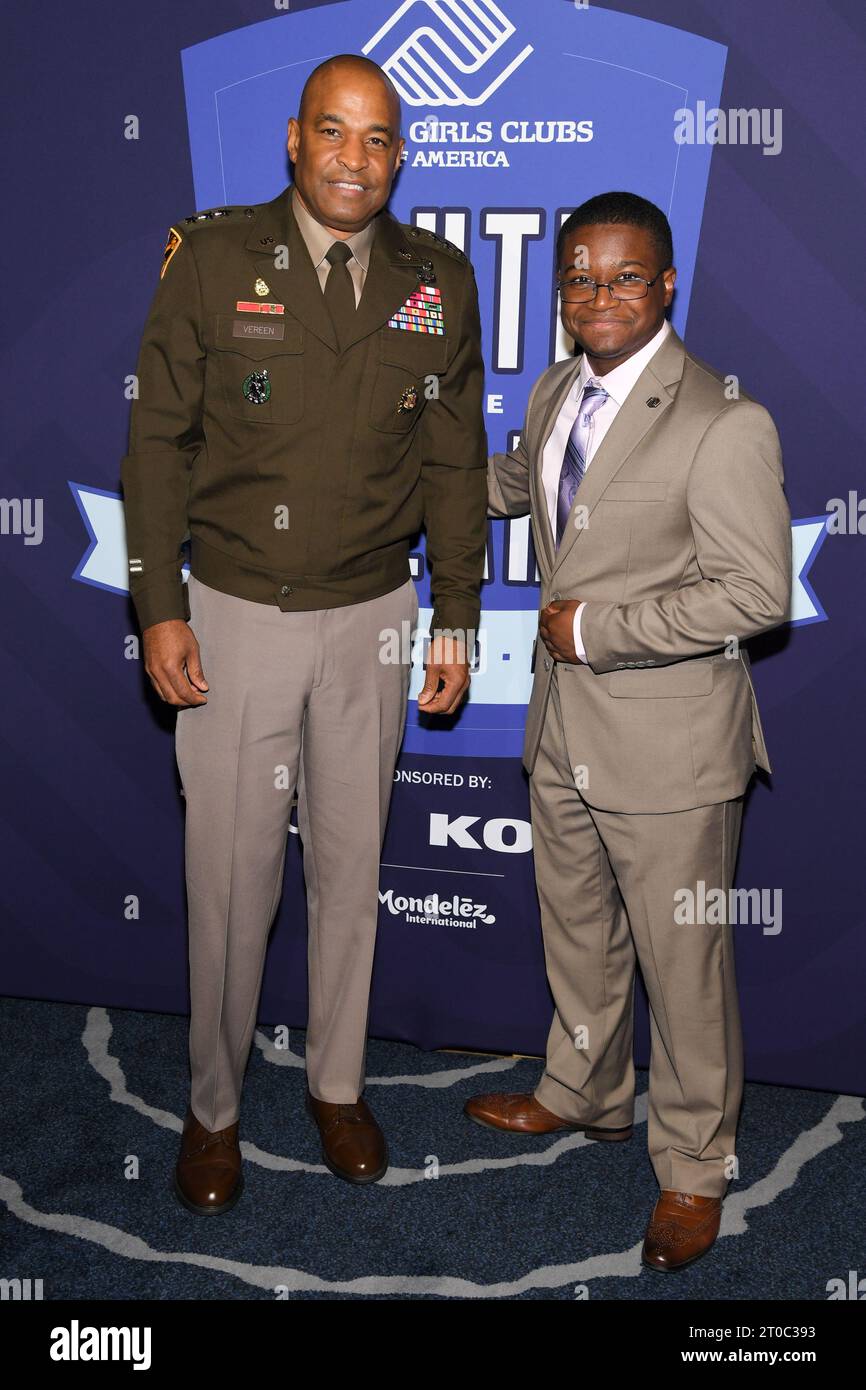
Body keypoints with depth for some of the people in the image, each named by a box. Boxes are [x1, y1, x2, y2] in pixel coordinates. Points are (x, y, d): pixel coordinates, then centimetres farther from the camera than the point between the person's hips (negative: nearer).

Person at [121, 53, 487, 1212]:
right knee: (230, 875, 5)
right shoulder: (212, 260, -4)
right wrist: (160, 608, -7)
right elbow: (158, 441, -2)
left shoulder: (438, 282, 3)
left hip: (371, 620, 2)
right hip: (236, 616, -2)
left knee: (351, 865, 13)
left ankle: (338, 1083, 34)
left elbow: (455, 463, 6)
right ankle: (214, 1104, 28)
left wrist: (456, 622, 4)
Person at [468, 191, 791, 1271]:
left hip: (667, 744, -7)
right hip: (563, 727, 8)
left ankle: (693, 1168, 31)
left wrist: (595, 628, -19)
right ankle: (583, 1093, 48)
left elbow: (757, 594, -22)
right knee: (575, 933, 24)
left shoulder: (724, 424, -19)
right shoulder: (552, 394, 7)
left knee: (683, 965, 8)